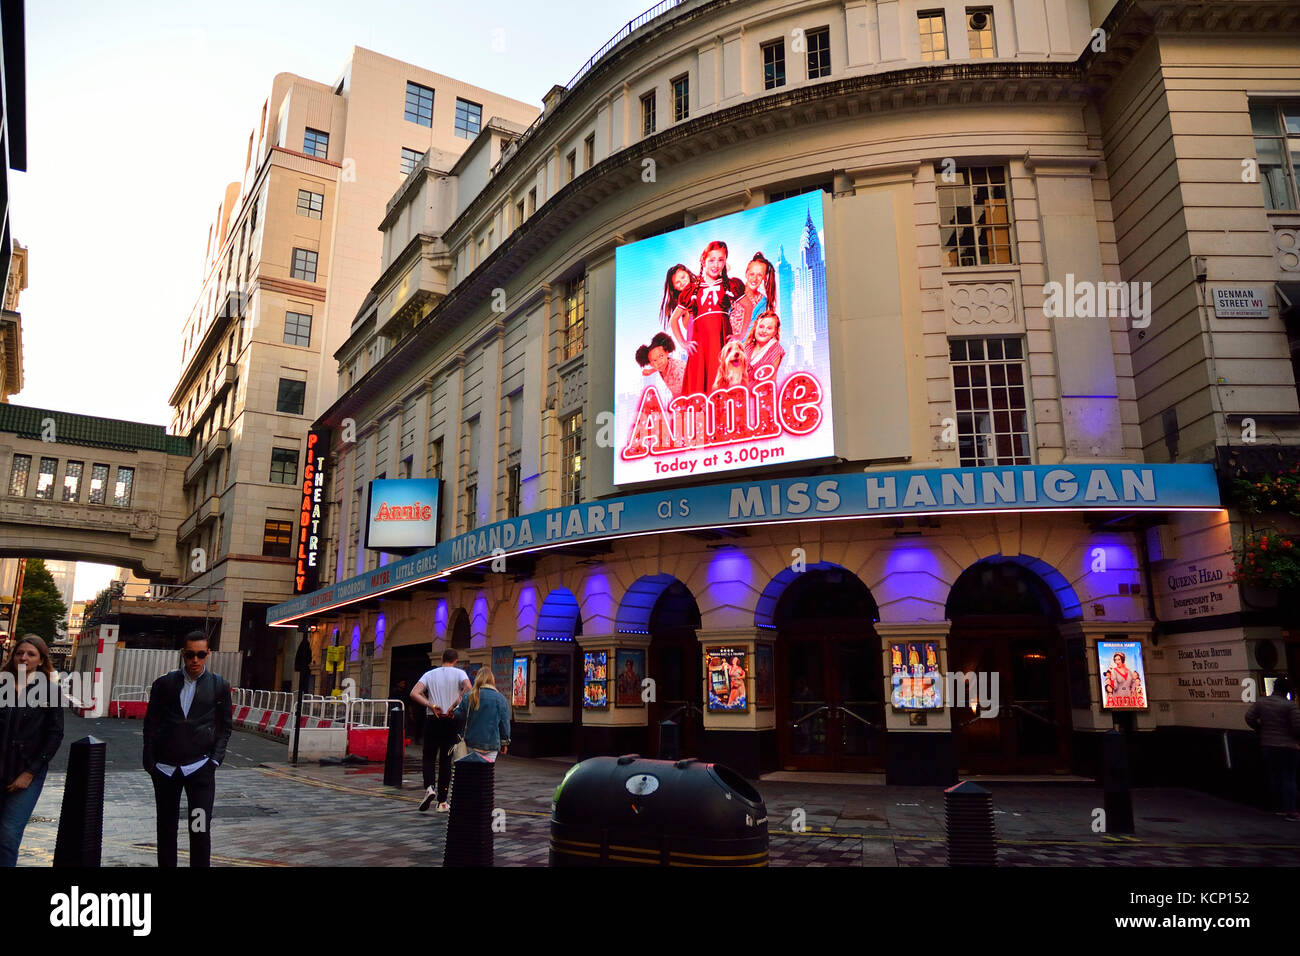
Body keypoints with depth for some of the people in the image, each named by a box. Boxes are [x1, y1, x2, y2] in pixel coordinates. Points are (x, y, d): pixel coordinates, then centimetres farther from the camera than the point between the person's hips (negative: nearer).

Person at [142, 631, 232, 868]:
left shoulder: (219, 686, 2)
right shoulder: (164, 684, 4)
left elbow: (225, 727, 7)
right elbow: (151, 724, 8)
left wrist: (214, 760, -2)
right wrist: (150, 763, 2)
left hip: (200, 766, -2)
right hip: (165, 767, 2)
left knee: (200, 830, -8)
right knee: (166, 829, 13)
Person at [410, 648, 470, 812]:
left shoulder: (430, 674, 7)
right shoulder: (459, 673, 0)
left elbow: (414, 693, -6)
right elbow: (469, 689, -20)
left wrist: (431, 705, -8)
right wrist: (454, 706, -12)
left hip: (432, 719, 1)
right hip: (451, 721, -1)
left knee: (429, 757, 13)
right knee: (446, 760, 7)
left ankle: (429, 788, -12)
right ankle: (442, 802, 9)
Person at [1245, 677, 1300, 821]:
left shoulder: (1260, 703, 2)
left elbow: (1249, 717, 0)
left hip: (1267, 746, 4)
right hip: (1287, 746, -4)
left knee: (1274, 777, 13)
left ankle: (1279, 808, 19)